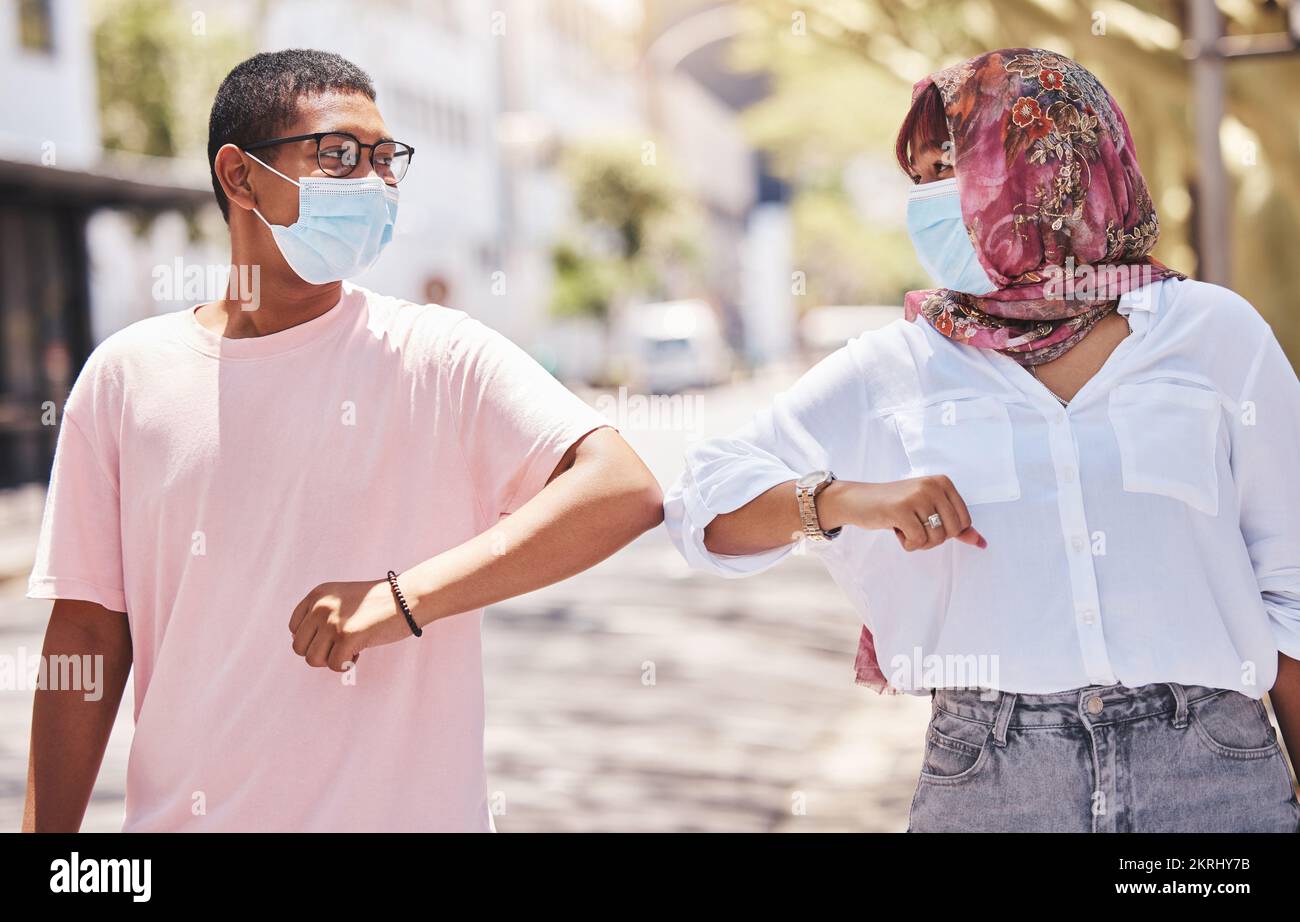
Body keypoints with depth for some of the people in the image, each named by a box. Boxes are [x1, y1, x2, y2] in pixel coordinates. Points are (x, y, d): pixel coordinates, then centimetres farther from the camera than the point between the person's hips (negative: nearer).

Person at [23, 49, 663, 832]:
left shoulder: (441, 358, -6)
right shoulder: (128, 375, 0)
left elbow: (626, 491, -19)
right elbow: (89, 633, 3)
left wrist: (406, 596, -24)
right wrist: (48, 830, 0)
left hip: (410, 809, -1)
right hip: (182, 814, 2)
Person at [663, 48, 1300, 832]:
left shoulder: (1214, 332, 4)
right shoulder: (891, 369, 6)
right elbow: (705, 508, 3)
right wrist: (845, 499, -15)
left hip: (1212, 767, 0)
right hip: (987, 780, 1)